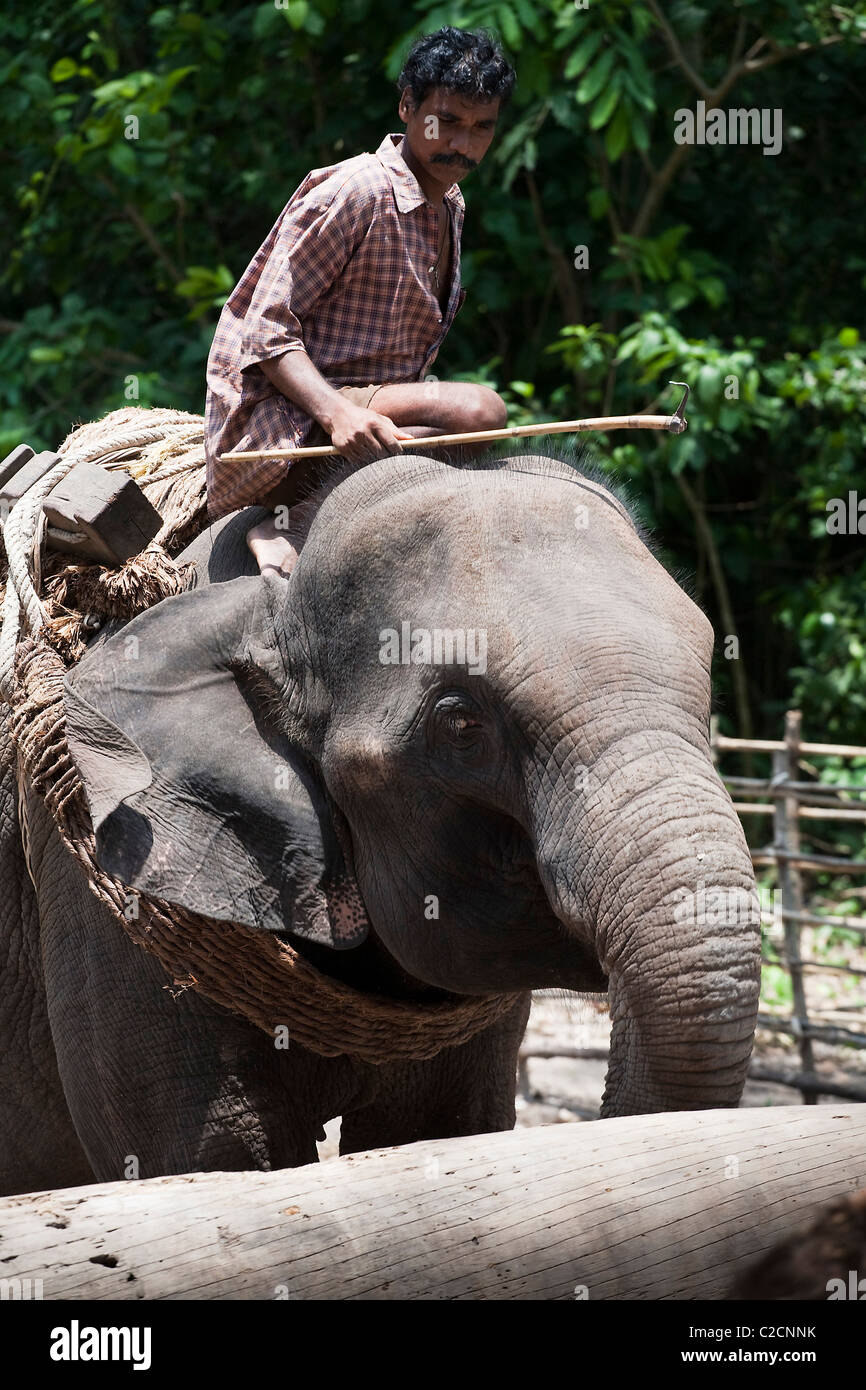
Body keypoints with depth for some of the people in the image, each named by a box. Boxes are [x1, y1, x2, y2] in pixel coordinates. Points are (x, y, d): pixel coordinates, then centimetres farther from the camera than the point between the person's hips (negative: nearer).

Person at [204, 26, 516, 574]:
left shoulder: (450, 205, 14)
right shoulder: (353, 194, -14)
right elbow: (269, 331, -19)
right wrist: (338, 414, -34)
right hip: (282, 420, -9)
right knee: (480, 411, -30)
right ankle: (288, 526, -25)